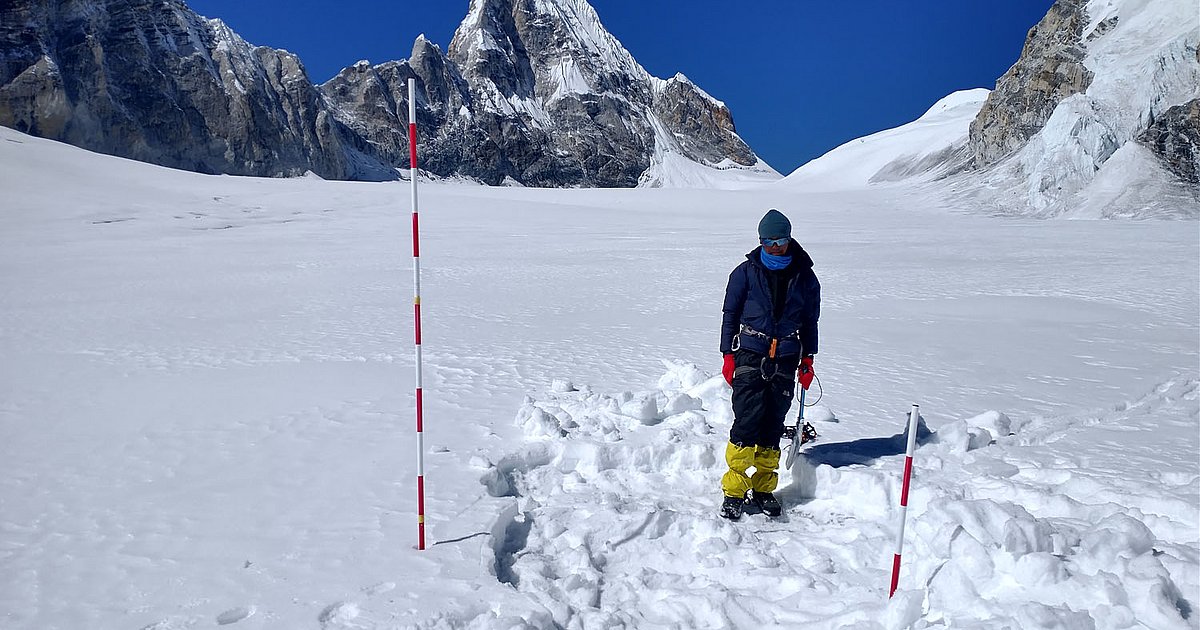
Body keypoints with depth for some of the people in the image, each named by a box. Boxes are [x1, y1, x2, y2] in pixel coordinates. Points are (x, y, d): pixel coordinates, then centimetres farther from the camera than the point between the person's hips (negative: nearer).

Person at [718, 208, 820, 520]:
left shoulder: (805, 277, 7)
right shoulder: (746, 272, 1)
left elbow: (810, 321, 16)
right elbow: (730, 314, 5)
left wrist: (807, 359, 12)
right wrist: (728, 356, 1)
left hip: (785, 361, 2)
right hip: (750, 356, -2)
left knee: (773, 426, 5)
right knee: (746, 423, -9)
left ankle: (763, 488, 17)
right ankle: (734, 489, 0)